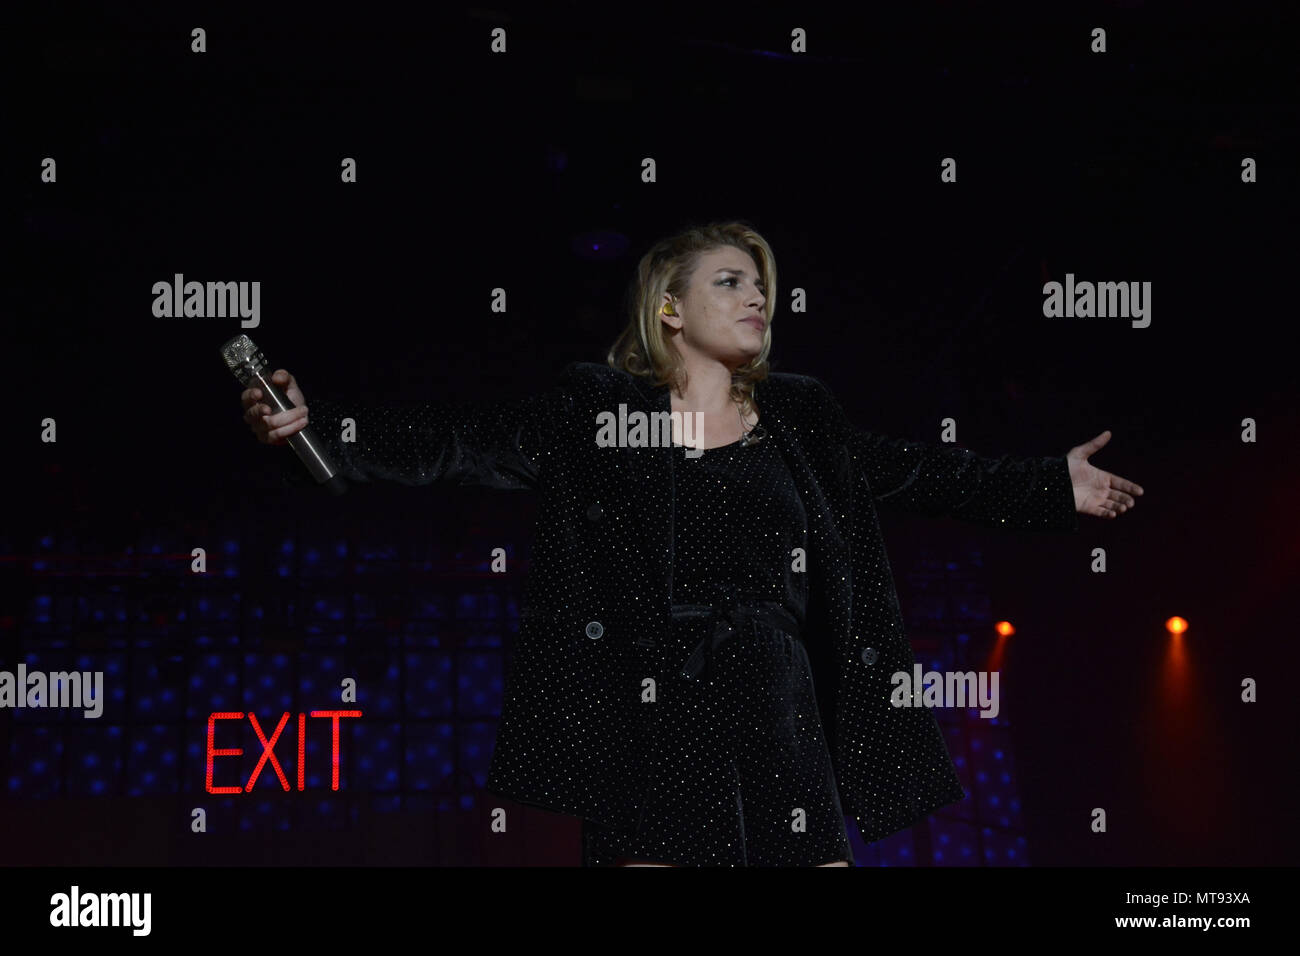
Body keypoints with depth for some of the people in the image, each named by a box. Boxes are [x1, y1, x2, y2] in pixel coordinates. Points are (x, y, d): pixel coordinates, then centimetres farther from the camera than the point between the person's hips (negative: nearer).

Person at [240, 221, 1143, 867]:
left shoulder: (798, 420, 15)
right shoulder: (595, 414, 5)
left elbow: (921, 474, 22)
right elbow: (457, 442, -1)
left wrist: (1057, 488, 22)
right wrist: (320, 424, -11)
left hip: (779, 730, 3)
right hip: (652, 736, -3)